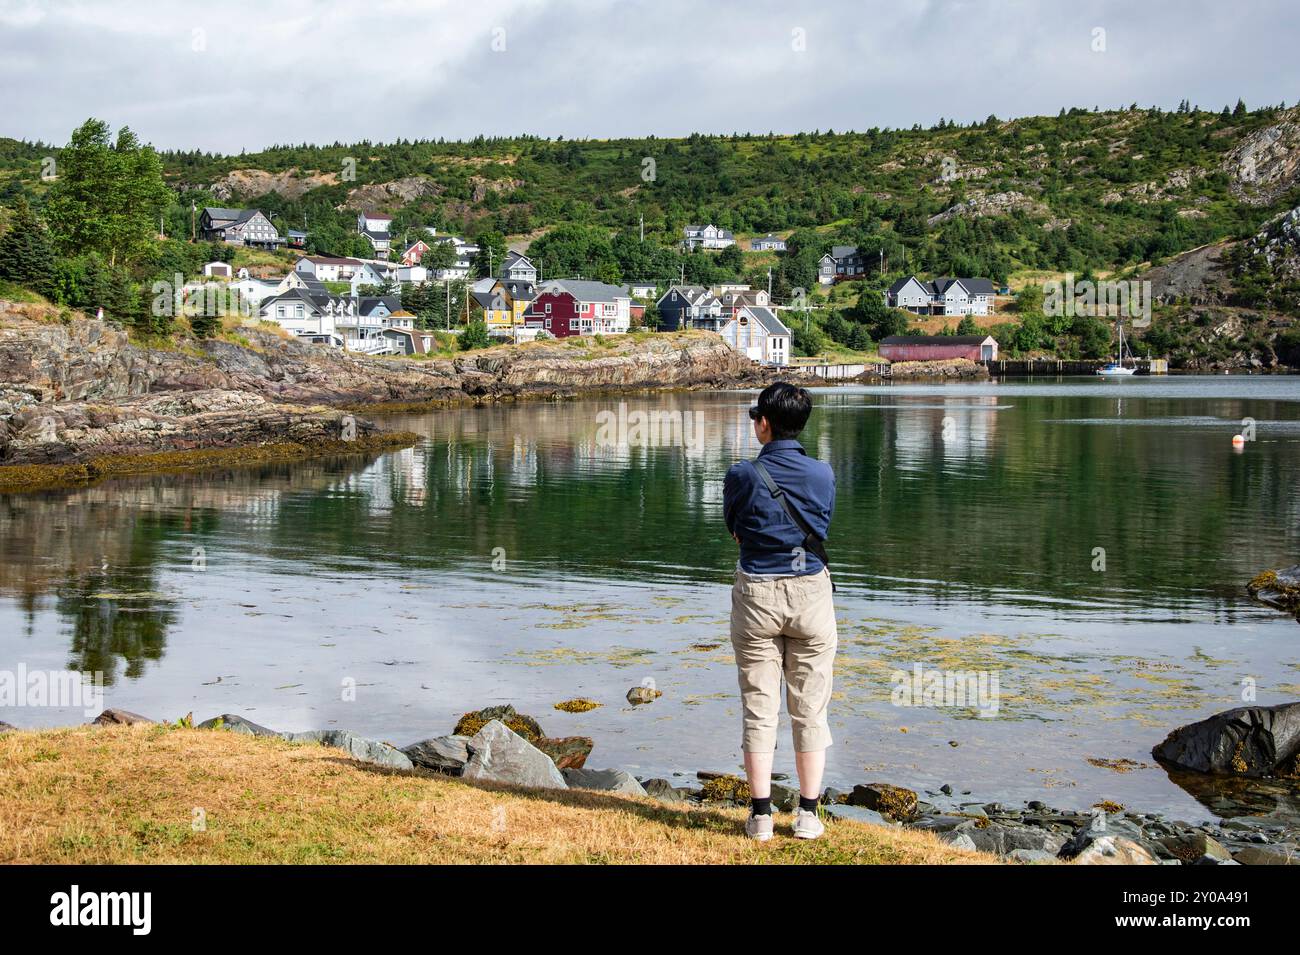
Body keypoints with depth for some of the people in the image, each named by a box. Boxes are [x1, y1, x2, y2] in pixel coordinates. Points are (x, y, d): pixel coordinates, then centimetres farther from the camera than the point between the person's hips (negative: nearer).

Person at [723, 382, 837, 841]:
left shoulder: (742, 476, -9)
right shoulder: (823, 474, -3)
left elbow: (736, 531, 6)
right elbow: (821, 529, 9)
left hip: (756, 599, -1)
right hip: (811, 596, 1)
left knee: (759, 708, 5)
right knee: (810, 710, 8)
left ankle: (761, 815, 7)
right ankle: (807, 814, 11)